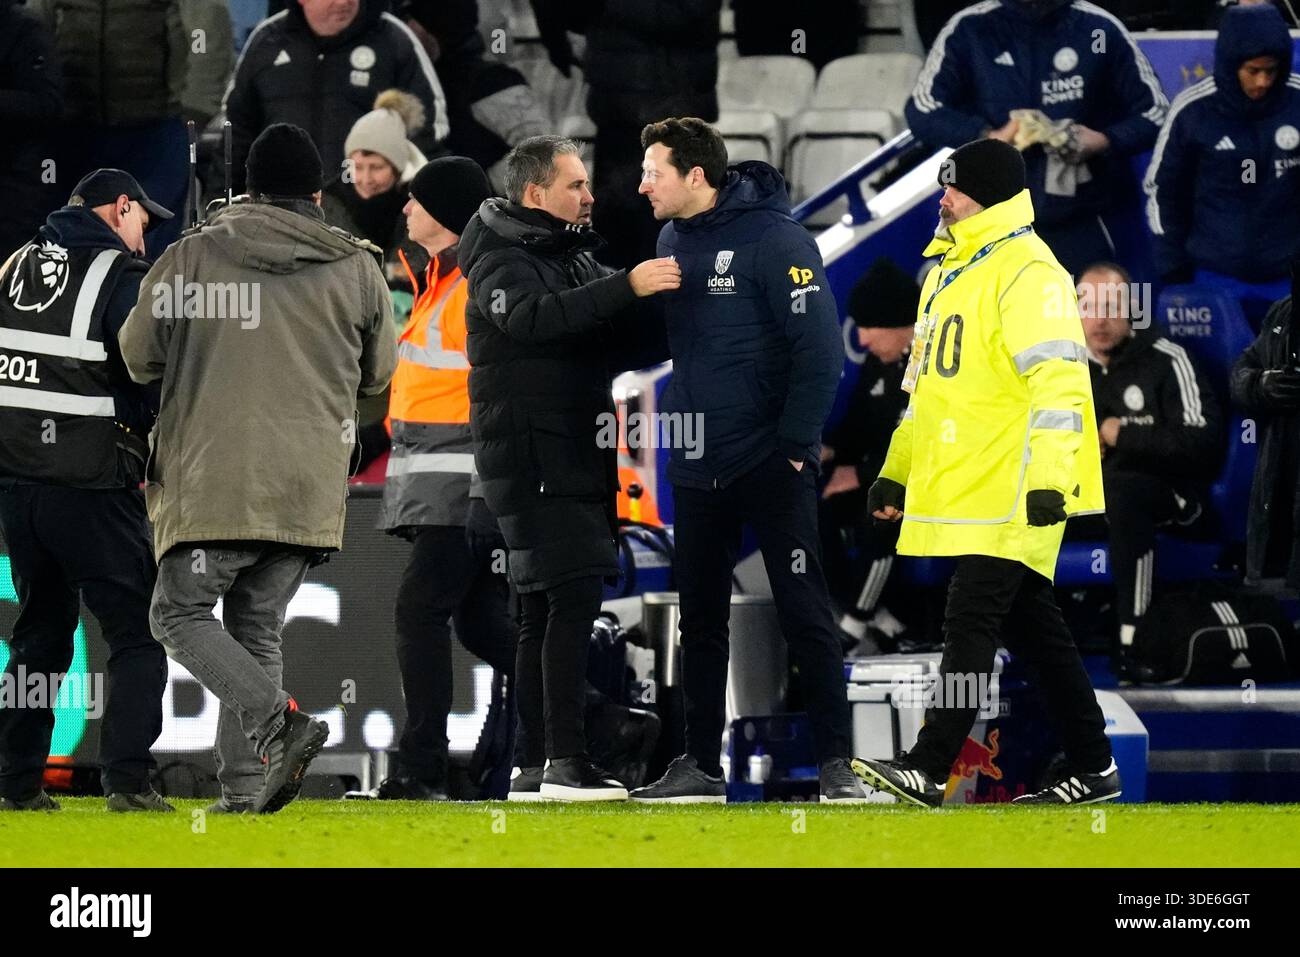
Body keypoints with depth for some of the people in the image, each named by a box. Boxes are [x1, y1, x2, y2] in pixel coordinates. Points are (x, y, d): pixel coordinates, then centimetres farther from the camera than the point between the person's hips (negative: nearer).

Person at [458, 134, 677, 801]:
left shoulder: (576, 258, 19)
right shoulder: (501, 262, -9)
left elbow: (620, 346, 24)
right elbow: (532, 317, -30)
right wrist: (626, 287, -35)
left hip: (576, 463, 9)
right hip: (530, 463, -9)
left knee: (545, 614, 9)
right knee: (572, 597, -16)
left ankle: (532, 767, 12)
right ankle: (564, 761, -19)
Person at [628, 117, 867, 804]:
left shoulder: (773, 238, -13)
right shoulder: (671, 241, 8)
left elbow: (819, 348, -16)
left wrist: (795, 445, -17)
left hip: (770, 464, -7)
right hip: (696, 467, 7)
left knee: (804, 613, -4)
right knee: (700, 619, 10)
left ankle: (836, 763, -1)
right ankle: (700, 764, 16)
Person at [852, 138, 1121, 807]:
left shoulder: (1028, 271, -12)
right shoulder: (947, 270, 19)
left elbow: (1058, 381, -20)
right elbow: (925, 381, 27)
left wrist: (1048, 478, -27)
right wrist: (898, 472, 26)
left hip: (1009, 492, -9)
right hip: (958, 487, 9)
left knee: (971, 621, -13)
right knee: (1032, 627, 11)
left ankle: (929, 769, -17)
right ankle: (1092, 770, 16)